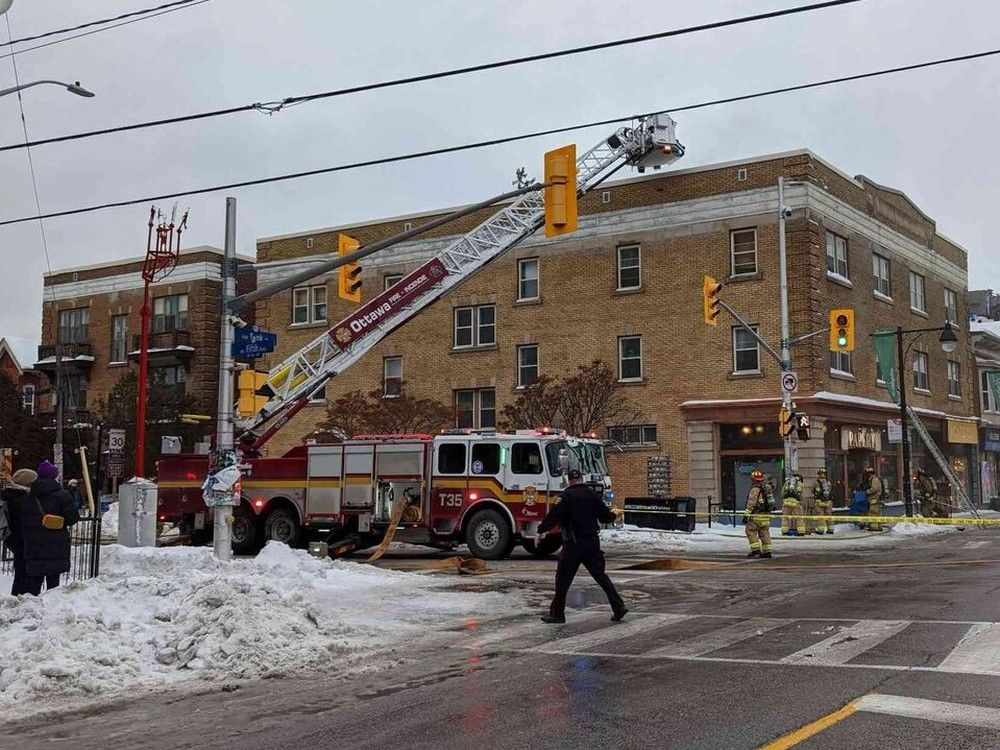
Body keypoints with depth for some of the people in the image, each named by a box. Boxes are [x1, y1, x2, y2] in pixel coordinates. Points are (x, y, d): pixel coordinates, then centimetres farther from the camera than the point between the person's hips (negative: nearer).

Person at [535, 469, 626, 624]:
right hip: (592, 541, 5)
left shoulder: (567, 495, -7)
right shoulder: (592, 494, 5)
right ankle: (619, 607, 8)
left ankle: (557, 613, 6)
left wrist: (540, 531, -11)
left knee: (563, 578, 4)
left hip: (573, 543, -5)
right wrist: (613, 515, 28)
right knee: (600, 575, 13)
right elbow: (605, 516, 6)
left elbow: (554, 515, -15)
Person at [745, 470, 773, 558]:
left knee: (751, 531, 0)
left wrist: (747, 514, -14)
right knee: (764, 533, 10)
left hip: (757, 515, -8)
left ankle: (756, 549, -7)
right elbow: (771, 500, 20)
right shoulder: (767, 488, 13)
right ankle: (767, 551, 8)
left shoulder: (755, 489, -13)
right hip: (767, 514, 8)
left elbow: (751, 503, -17)